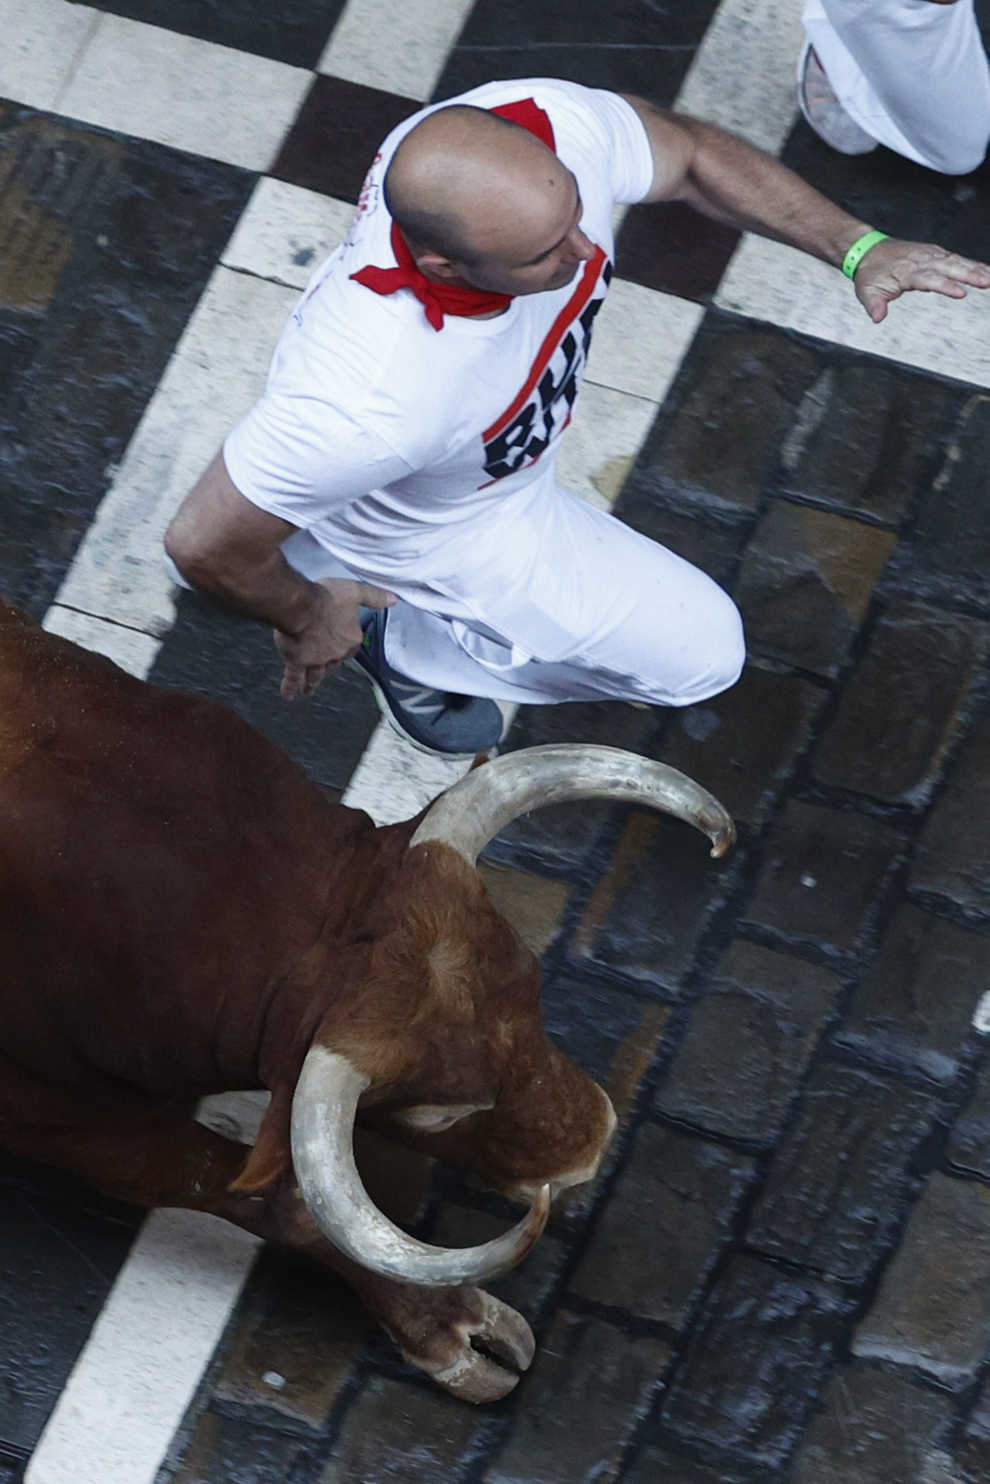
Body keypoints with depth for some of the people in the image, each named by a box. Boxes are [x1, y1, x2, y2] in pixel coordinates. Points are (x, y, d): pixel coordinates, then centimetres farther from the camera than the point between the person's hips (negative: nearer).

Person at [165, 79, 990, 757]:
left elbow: (693, 156, -12)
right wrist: (305, 621, -13)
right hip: (441, 527, -6)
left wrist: (855, 247, -21)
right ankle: (408, 640, 22)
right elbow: (203, 543, -34)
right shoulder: (370, 403, -51)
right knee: (702, 653, 5)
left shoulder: (551, 128, -36)